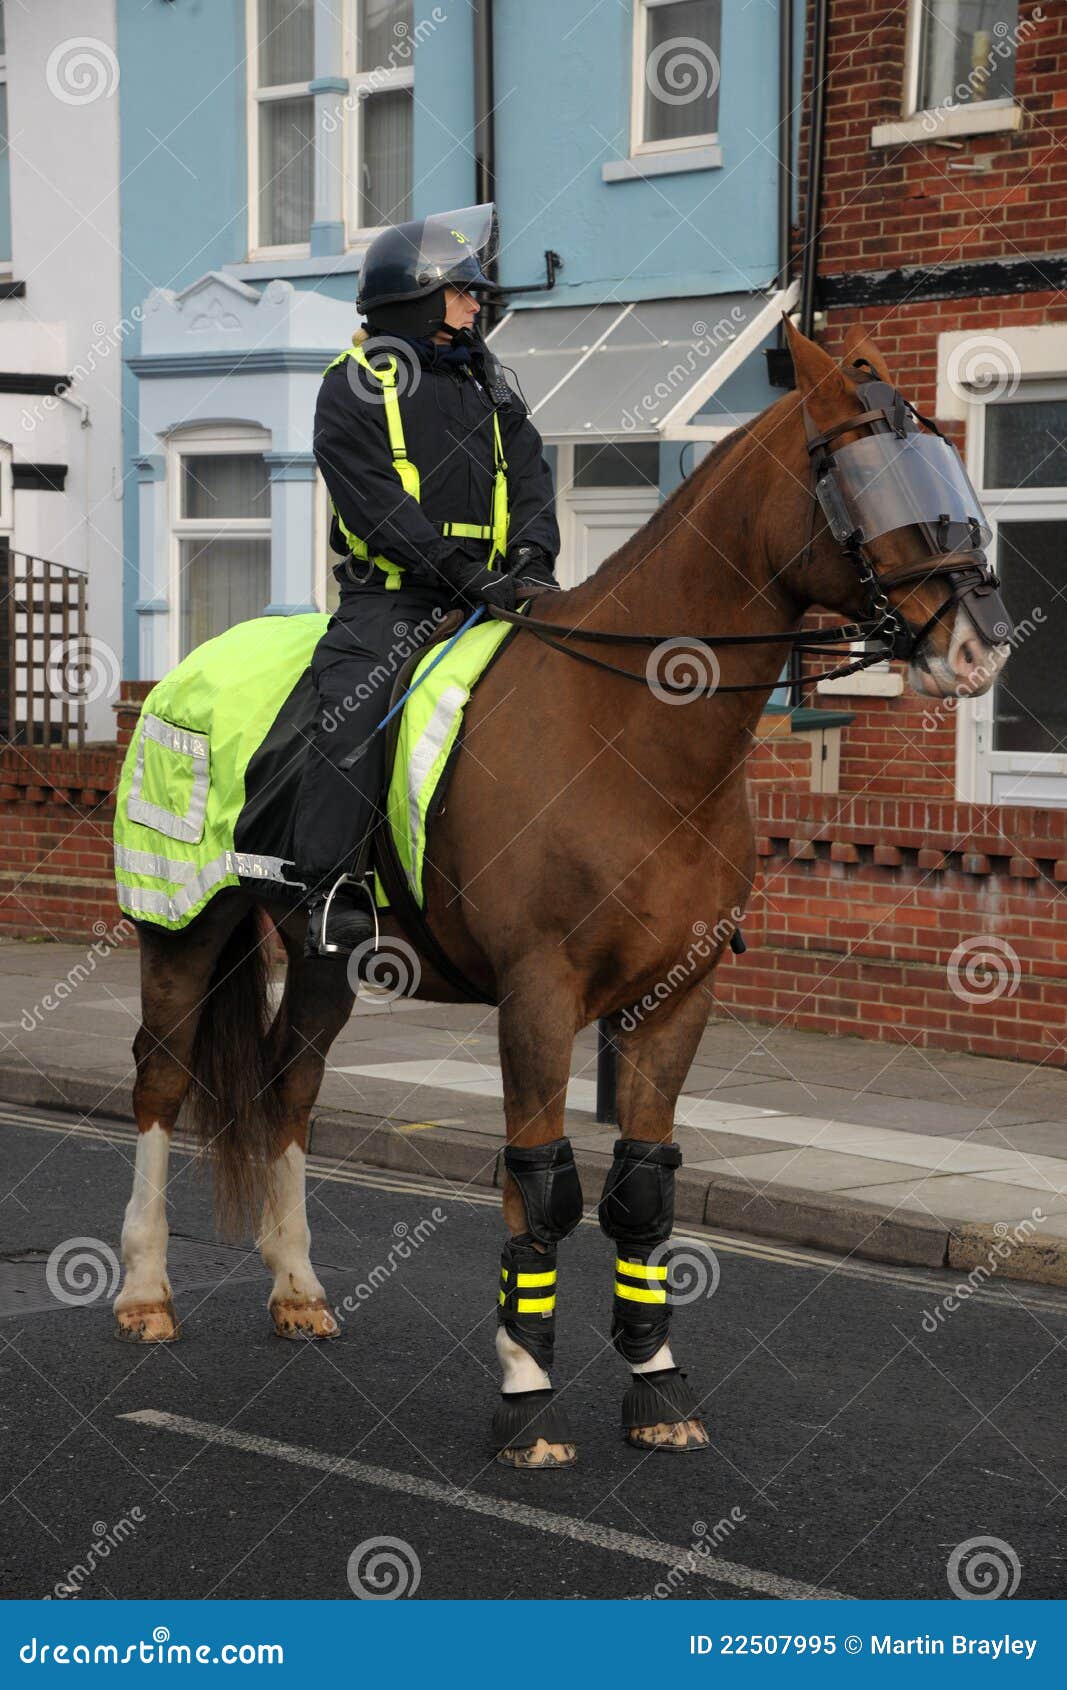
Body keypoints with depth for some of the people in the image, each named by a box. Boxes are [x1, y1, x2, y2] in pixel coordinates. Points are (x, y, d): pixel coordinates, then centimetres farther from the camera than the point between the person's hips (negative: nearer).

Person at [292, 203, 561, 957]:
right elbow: (381, 510, -12)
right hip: (390, 594, -5)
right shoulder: (353, 390, -1)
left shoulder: (486, 381, 19)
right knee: (352, 705, -28)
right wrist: (475, 578, -20)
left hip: (487, 593, 6)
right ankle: (336, 887, -25)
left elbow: (529, 472, 11)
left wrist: (531, 559, -9)